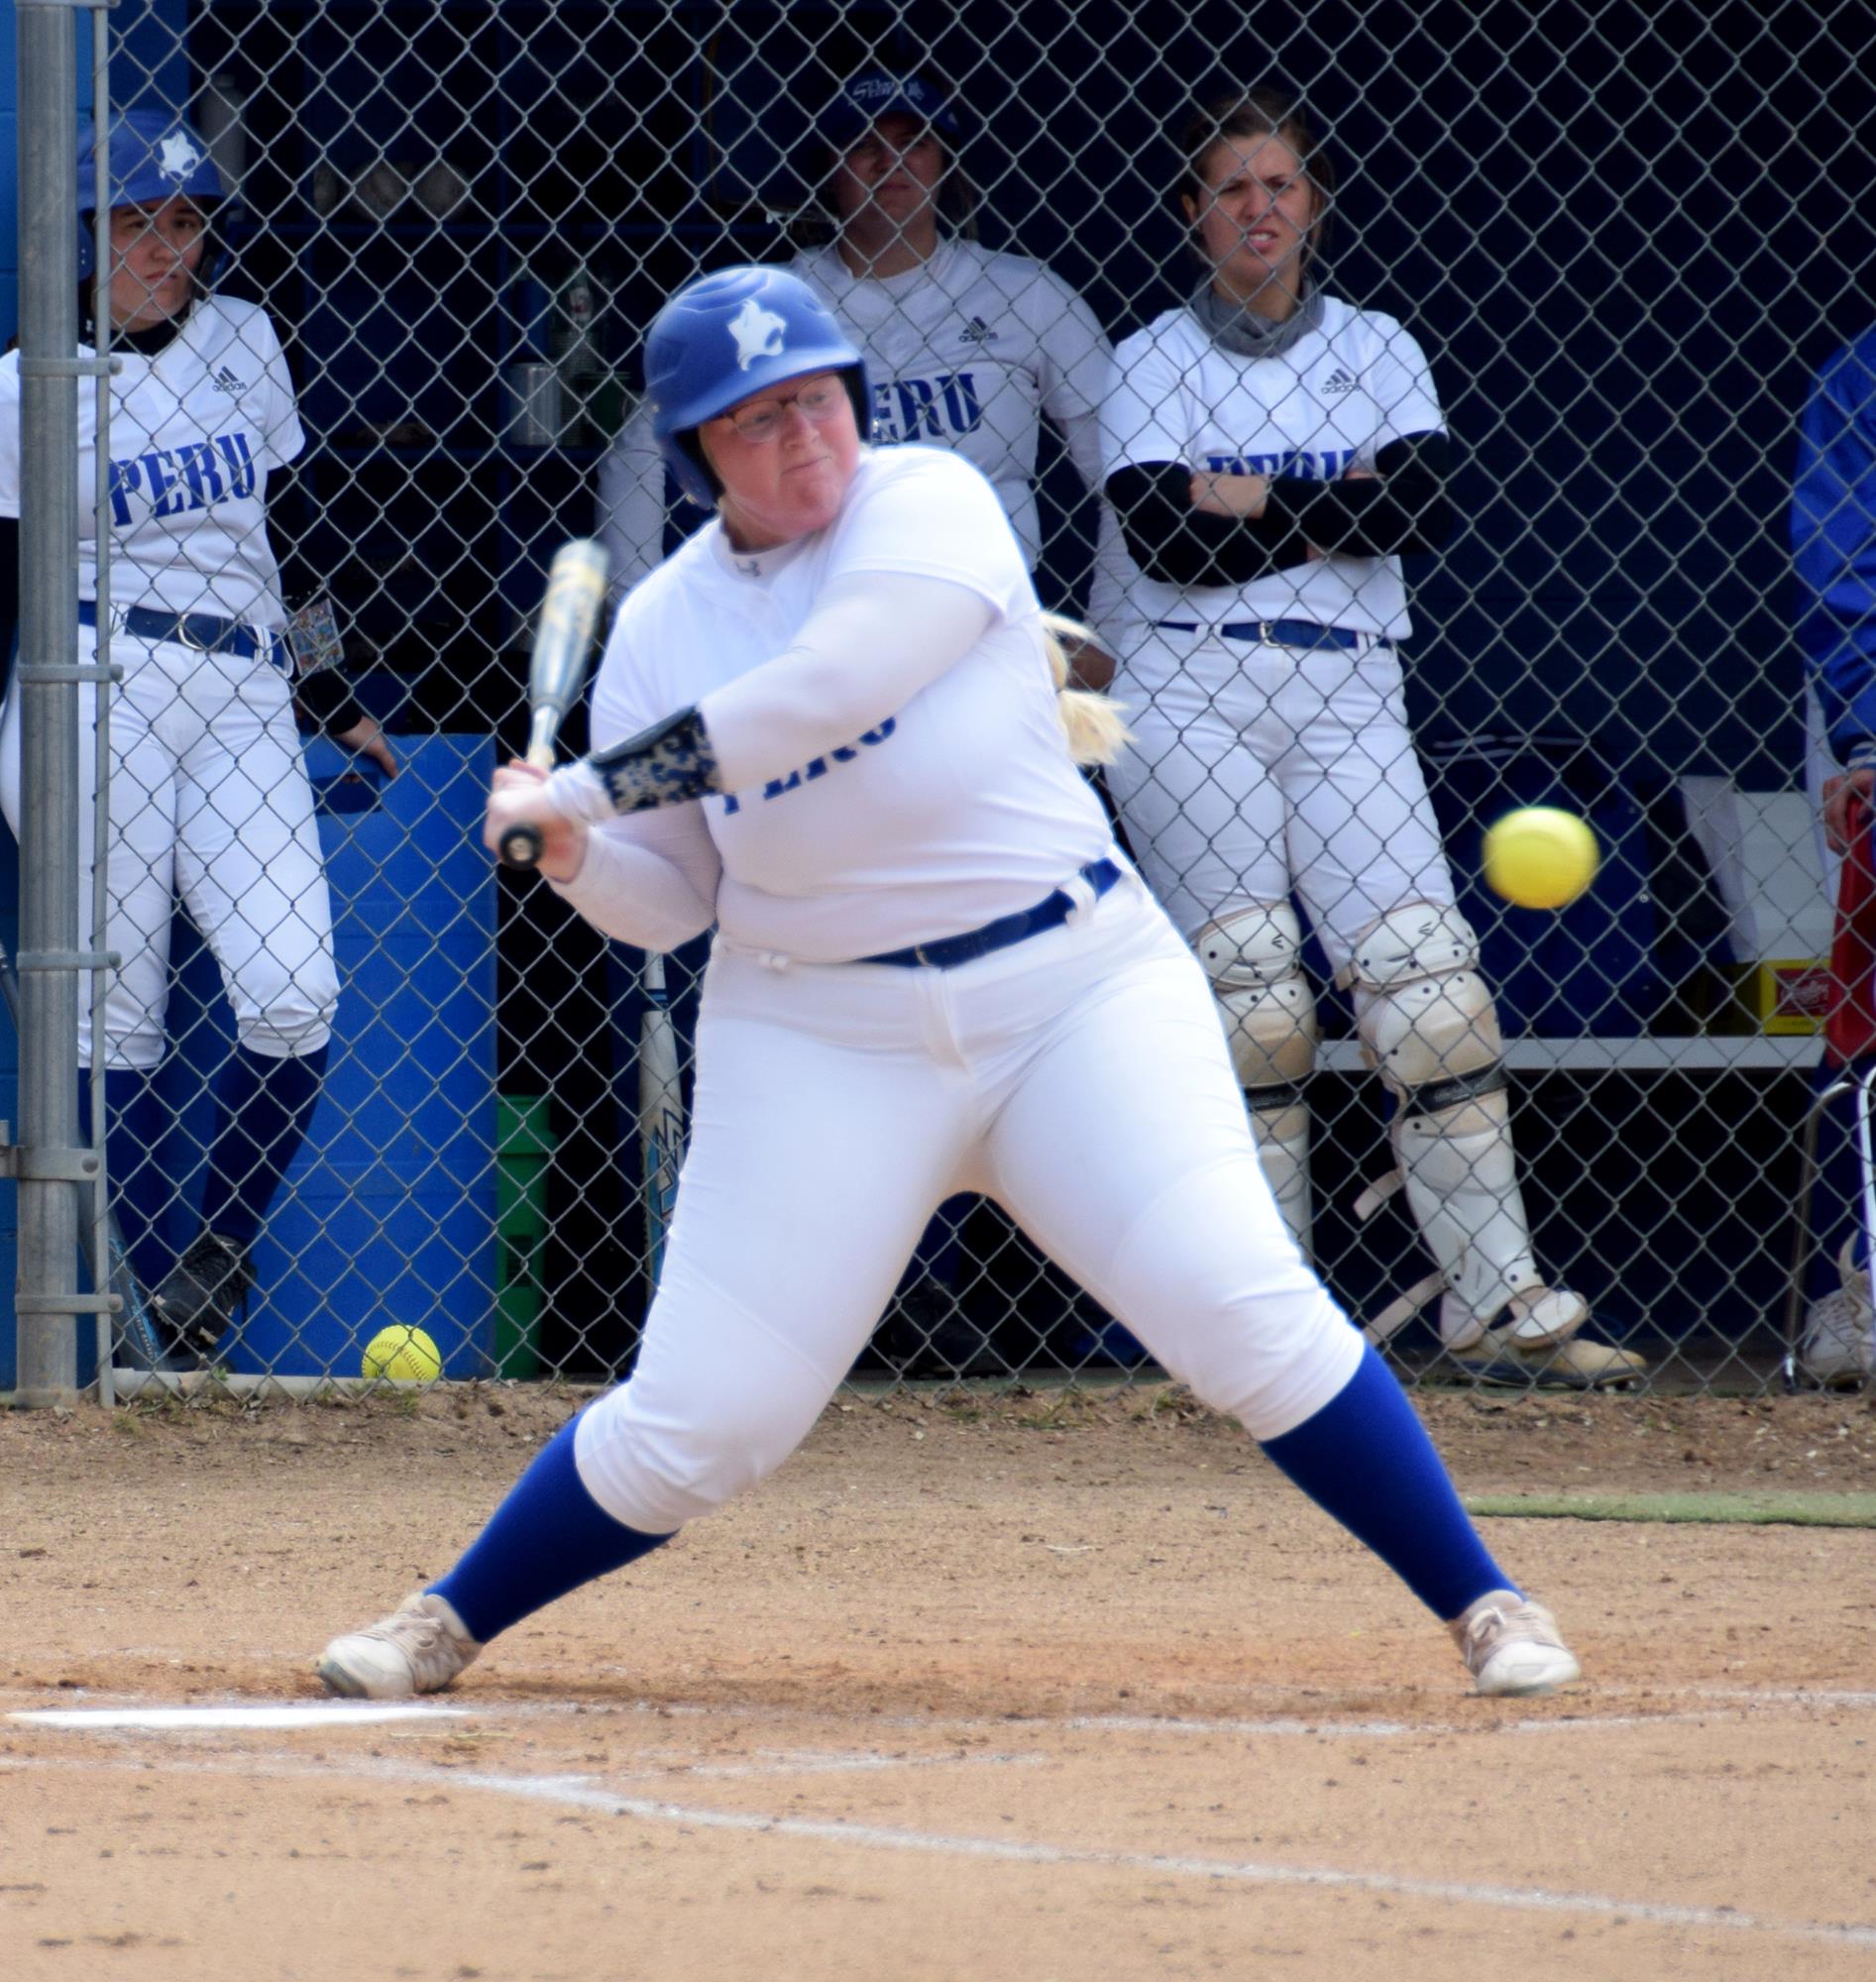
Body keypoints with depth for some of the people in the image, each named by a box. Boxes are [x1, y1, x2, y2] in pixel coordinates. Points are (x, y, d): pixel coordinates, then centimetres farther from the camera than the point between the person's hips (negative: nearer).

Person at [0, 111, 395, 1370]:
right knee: (112, 1022, -6)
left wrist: (332, 698, 20)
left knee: (294, 1001, -12)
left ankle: (212, 1267, 6)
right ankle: (131, 1301, 0)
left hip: (244, 701, 3)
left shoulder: (242, 342, 13)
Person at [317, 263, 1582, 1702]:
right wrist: (571, 846, -15)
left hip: (1075, 988, -1)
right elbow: (665, 905, 7)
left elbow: (833, 684, -23)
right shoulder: (667, 626, 3)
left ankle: (1484, 1605, -4)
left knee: (1243, 1308, -15)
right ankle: (448, 1625, 19)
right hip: (822, 1034, 2)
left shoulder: (929, 505, -6)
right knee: (697, 1423, -2)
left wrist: (601, 782, -19)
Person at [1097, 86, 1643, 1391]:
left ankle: (1499, 1306, -11)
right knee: (1246, 990, -9)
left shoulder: (1378, 351, 14)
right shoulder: (1154, 361, 8)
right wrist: (1341, 505, -5)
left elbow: (1423, 508, -4)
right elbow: (1165, 538, -9)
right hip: (1191, 696, -2)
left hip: (1347, 696, 2)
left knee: (1426, 979, -10)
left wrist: (1252, 498, -6)